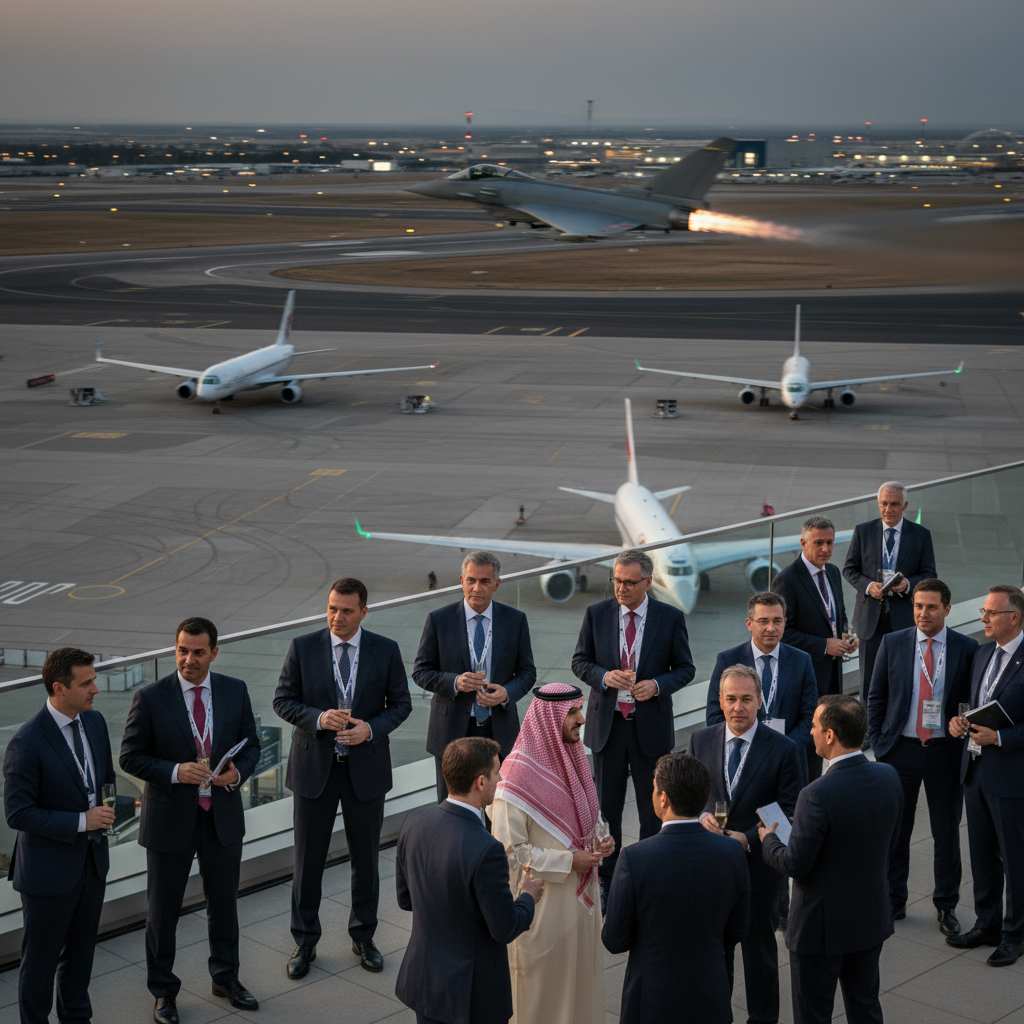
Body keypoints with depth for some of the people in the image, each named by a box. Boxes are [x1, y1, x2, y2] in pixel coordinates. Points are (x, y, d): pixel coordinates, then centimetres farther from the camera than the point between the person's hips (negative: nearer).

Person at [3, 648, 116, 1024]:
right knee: (41, 959, 8)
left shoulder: (94, 721, -1)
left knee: (81, 951, 22)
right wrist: (82, 821, -23)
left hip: (92, 861, 7)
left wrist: (107, 809, 0)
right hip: (49, 867, -7)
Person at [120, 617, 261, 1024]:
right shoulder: (151, 697, -13)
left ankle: (226, 978, 38)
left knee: (224, 903, 18)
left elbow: (250, 743, 6)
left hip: (223, 815, 3)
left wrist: (238, 772, -15)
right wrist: (176, 772, -24)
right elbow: (131, 757, -9)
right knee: (162, 910, 9)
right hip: (170, 819, -3)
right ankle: (163, 991, 27)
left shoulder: (235, 691, -3)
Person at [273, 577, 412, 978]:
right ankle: (305, 942, 21)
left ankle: (363, 937, 29)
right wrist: (318, 718, -20)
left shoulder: (385, 651, -4)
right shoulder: (303, 647, -6)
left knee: (365, 857, 12)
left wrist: (371, 728, -16)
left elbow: (401, 703, 2)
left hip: (366, 767, 1)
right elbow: (283, 700, -2)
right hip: (314, 766, -1)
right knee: (308, 858, 6)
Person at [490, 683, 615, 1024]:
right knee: (542, 981, 8)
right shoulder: (518, 775, -23)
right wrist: (567, 861, -21)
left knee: (580, 973, 19)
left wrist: (600, 840, -1)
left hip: (579, 895, 8)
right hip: (542, 903, -7)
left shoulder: (572, 758, 2)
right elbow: (509, 850, -21)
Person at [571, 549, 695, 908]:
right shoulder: (597, 614, -2)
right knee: (606, 807, 9)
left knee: (653, 808, 8)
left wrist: (657, 685, -17)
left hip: (651, 726, -1)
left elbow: (685, 668, 1)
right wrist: (604, 676, -16)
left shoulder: (671, 618, -5)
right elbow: (580, 661, 4)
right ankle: (608, 884, 22)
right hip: (607, 725, 1)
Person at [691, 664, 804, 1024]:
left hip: (760, 868, -3)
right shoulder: (701, 741, -1)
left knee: (760, 951, 12)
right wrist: (701, 815, -15)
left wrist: (748, 839, -22)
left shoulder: (784, 749, -12)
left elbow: (790, 813, -11)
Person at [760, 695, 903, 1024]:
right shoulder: (888, 777, -8)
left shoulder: (818, 795, -29)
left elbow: (796, 864, -21)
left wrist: (768, 840, -2)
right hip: (872, 918, 7)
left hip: (822, 926, -6)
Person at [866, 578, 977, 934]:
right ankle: (893, 901, 25)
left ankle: (946, 906, 25)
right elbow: (876, 698, 4)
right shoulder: (892, 644, 0)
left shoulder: (967, 649, -3)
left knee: (947, 833, 9)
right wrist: (878, 745, -1)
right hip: (900, 748, 1)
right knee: (894, 830, 10)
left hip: (945, 750, -1)